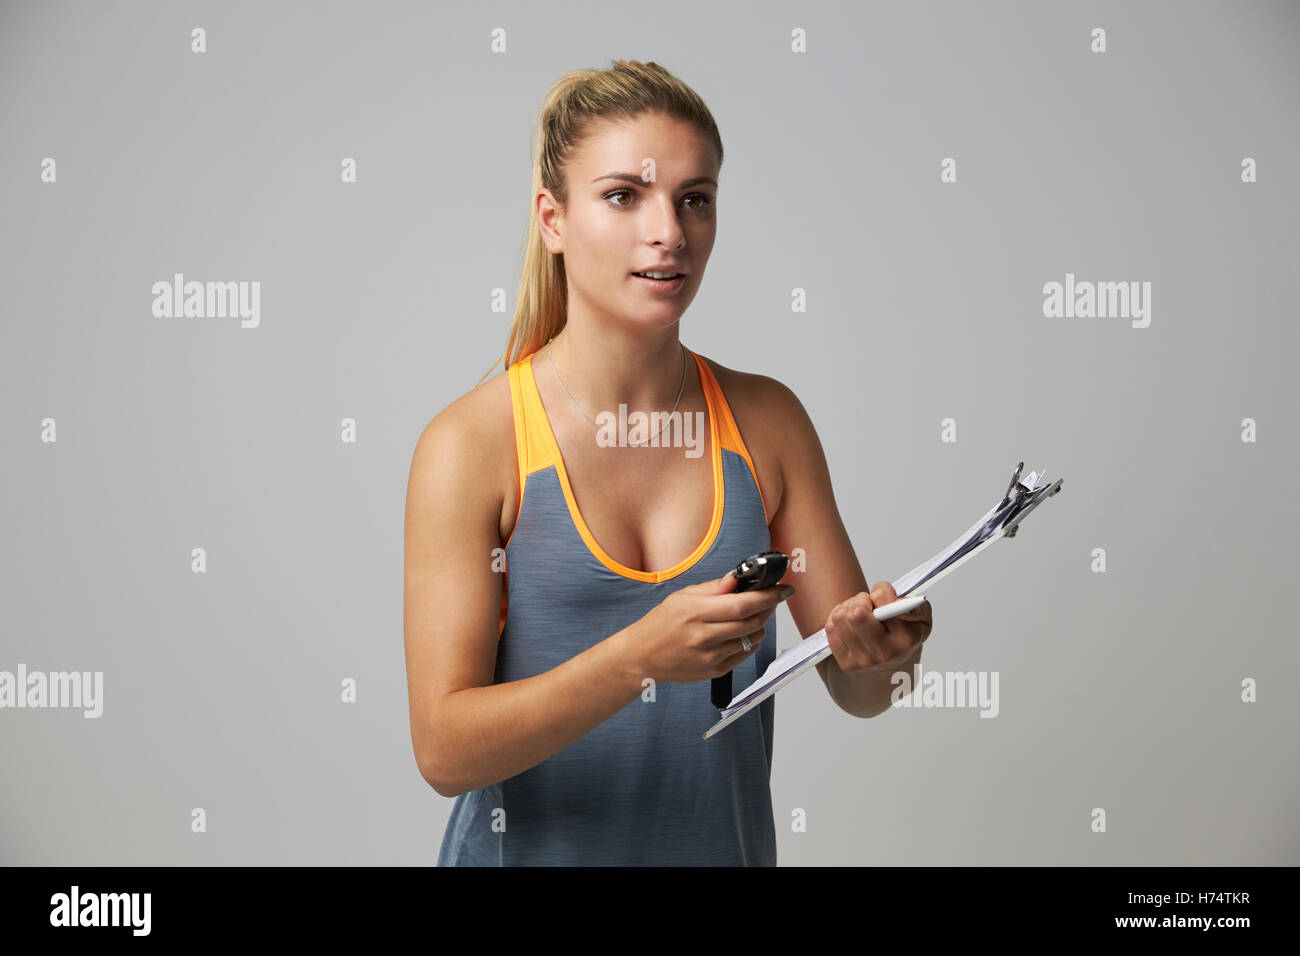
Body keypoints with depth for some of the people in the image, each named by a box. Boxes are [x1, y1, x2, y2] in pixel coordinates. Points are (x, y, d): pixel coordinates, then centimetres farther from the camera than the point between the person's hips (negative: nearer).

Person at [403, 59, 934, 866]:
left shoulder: (767, 422, -6)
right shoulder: (470, 445, -16)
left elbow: (858, 691, -2)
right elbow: (444, 750, -20)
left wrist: (879, 650, -23)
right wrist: (640, 657, -32)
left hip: (729, 843, 3)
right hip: (535, 849, -3)